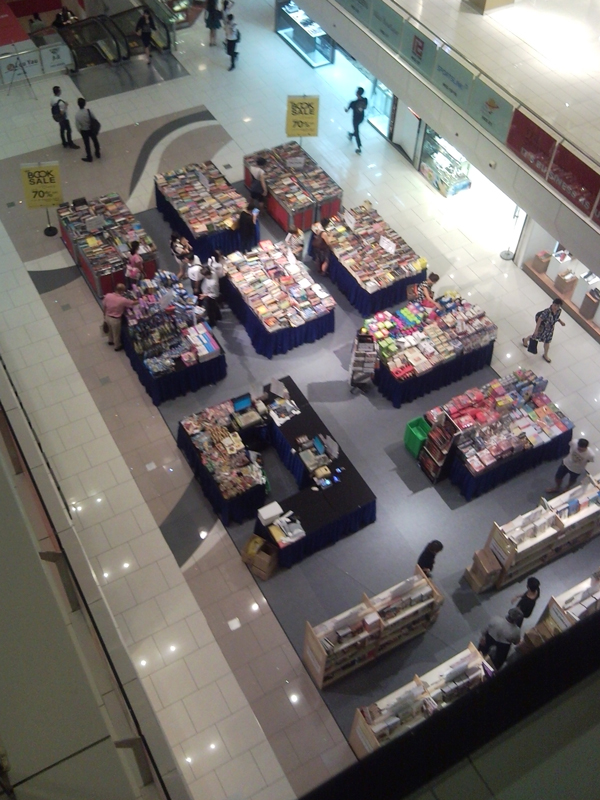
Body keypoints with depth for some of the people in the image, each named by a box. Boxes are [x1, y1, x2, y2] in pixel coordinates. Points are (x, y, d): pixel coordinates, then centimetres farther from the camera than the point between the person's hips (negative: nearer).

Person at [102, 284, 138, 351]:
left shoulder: (107, 296, -18)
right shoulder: (123, 300, -30)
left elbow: (103, 307, -3)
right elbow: (133, 303, -14)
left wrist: (105, 314, 16)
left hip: (107, 317, 5)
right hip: (115, 320, -5)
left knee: (110, 330, 34)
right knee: (116, 333, 22)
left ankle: (111, 341, 60)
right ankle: (117, 346, 45)